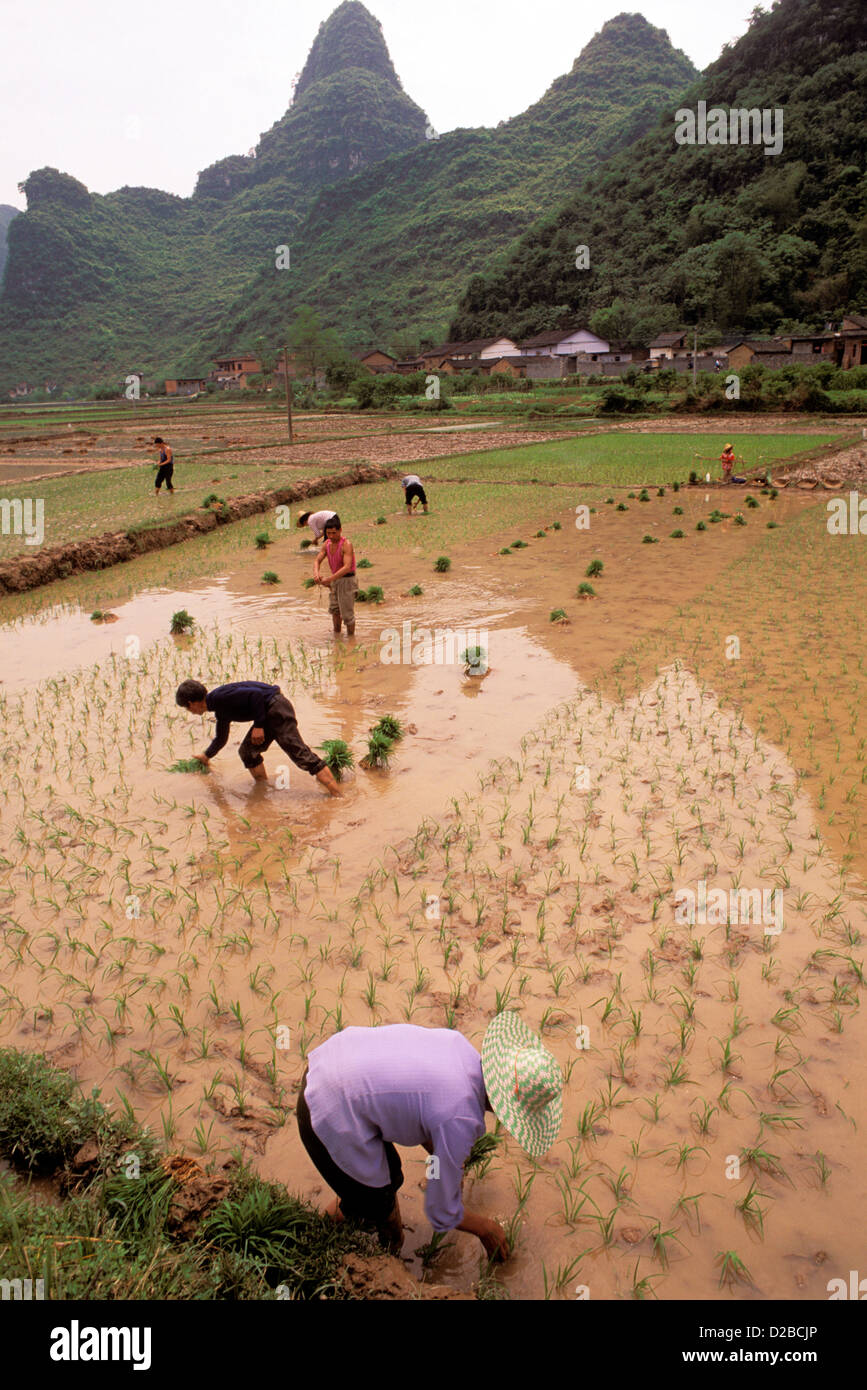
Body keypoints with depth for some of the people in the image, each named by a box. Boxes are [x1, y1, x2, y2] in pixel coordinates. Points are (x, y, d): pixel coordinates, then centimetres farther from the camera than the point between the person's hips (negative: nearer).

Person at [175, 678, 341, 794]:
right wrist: (206, 756, 51)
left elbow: (256, 694, -20)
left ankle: (338, 795, -20)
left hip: (276, 707, -10)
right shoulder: (221, 711, 19)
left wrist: (258, 726, -19)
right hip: (267, 714, 10)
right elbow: (220, 739, 36)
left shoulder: (220, 697, -13)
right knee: (247, 752, 15)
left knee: (299, 753, -15)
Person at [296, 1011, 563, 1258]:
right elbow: (441, 1213, -6)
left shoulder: (460, 1045, -2)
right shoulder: (461, 1121, -21)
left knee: (391, 1177, 23)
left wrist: (442, 1157, 26)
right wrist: (485, 1228, 13)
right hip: (333, 1118, -8)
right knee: (376, 1210, 13)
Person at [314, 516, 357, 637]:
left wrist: (330, 579, -40)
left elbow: (347, 568, -32)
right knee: (334, 609, 22)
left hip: (347, 581, -8)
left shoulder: (347, 544, -24)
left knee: (347, 613, -2)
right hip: (335, 580, 8)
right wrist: (316, 573, -26)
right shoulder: (327, 543, 0)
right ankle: (336, 634, 40)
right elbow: (317, 561, -3)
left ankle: (351, 636, 16)